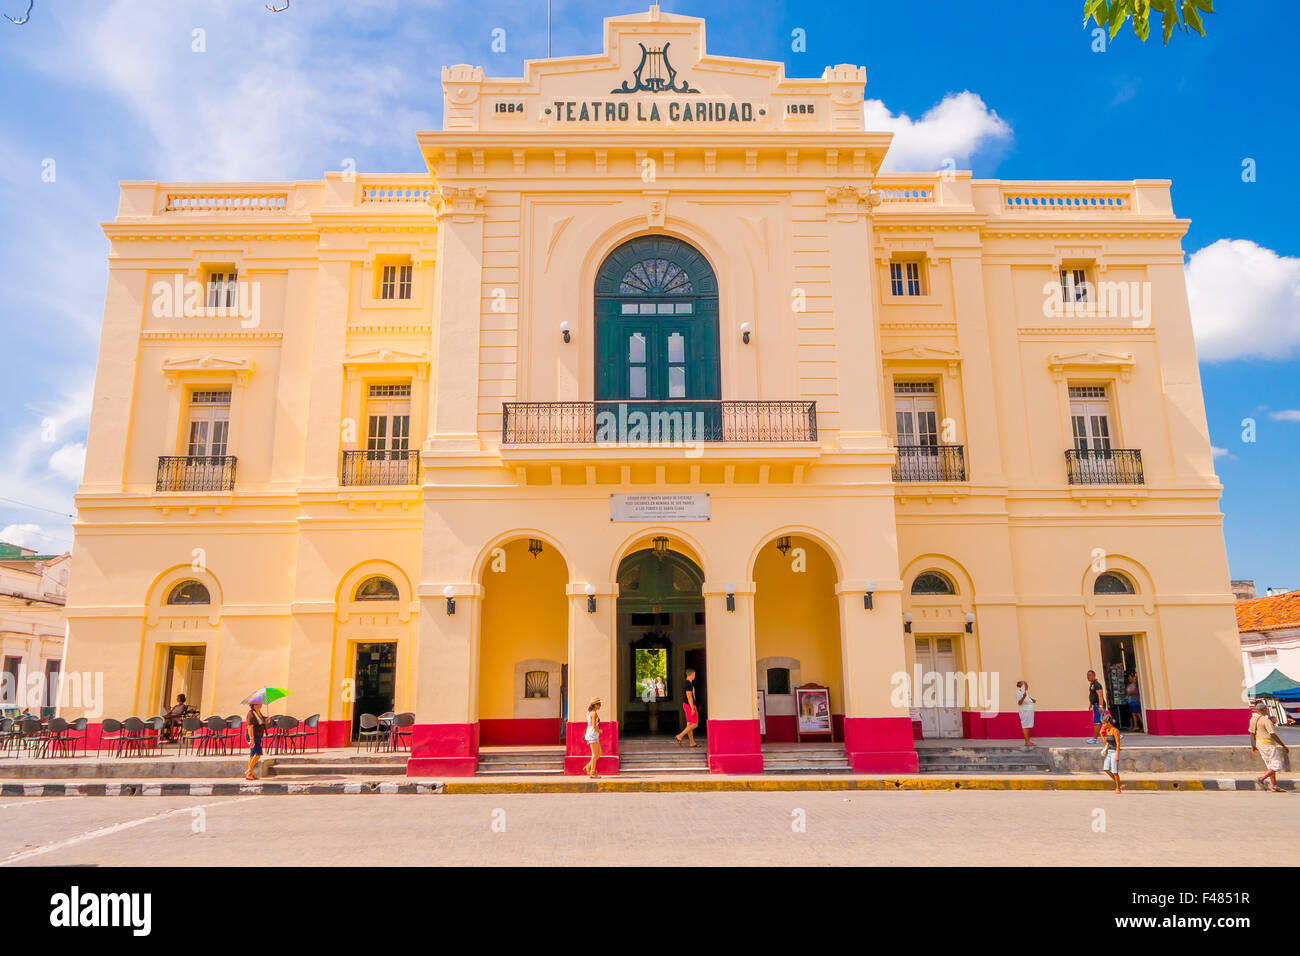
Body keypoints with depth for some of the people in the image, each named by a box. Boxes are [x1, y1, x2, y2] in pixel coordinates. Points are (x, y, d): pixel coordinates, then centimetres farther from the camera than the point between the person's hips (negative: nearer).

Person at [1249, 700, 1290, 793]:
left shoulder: (1253, 719, 7)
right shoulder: (1266, 720, -18)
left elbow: (1252, 733, 14)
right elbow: (1273, 735, -21)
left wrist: (1253, 746, 22)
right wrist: (1284, 746, -15)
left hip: (1259, 743, 8)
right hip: (1268, 745, -8)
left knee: (1270, 766, 14)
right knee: (1277, 765, -2)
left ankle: (1274, 786, 14)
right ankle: (1262, 779, -12)